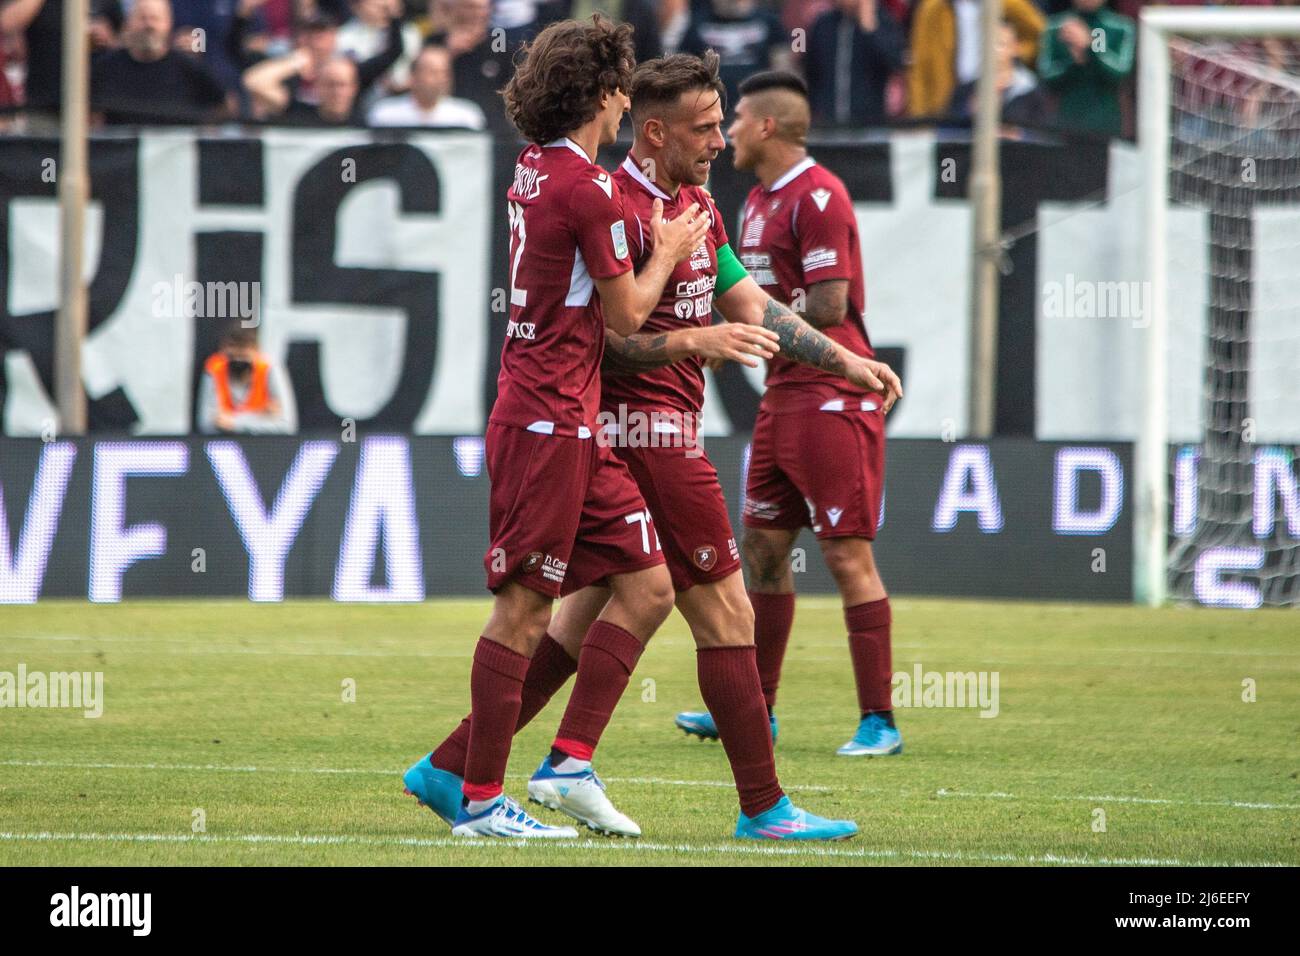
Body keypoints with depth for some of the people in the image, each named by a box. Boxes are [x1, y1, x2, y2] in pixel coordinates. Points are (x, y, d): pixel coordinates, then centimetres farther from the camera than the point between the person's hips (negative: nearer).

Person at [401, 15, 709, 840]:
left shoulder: (537, 169, 12)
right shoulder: (587, 188, -15)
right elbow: (627, 315, -9)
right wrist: (666, 255, 8)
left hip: (574, 427, 9)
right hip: (549, 422, -9)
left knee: (647, 586, 8)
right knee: (525, 606, -5)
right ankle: (481, 799, 0)